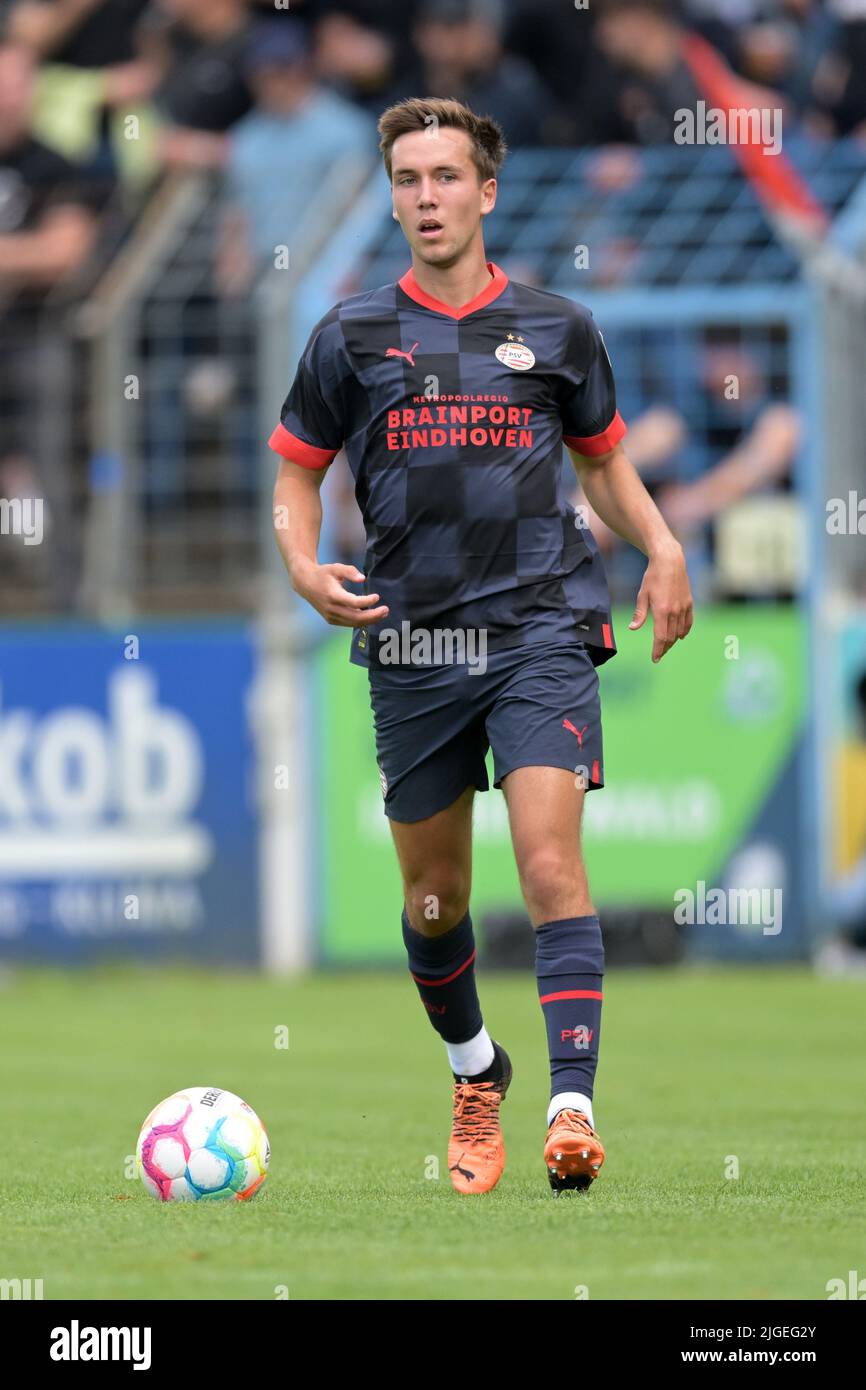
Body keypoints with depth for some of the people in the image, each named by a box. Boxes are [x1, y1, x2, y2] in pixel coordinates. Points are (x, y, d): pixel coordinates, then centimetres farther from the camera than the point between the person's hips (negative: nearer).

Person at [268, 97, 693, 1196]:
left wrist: (661, 547, 4)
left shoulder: (556, 329, 6)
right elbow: (296, 475, 12)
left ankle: (572, 1105, -23)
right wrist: (305, 568, -8)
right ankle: (474, 1074, 36)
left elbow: (603, 457, 20)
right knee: (434, 898, 9)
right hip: (412, 641, 2)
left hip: (540, 624, -2)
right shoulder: (353, 336, 4)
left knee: (550, 863, -18)